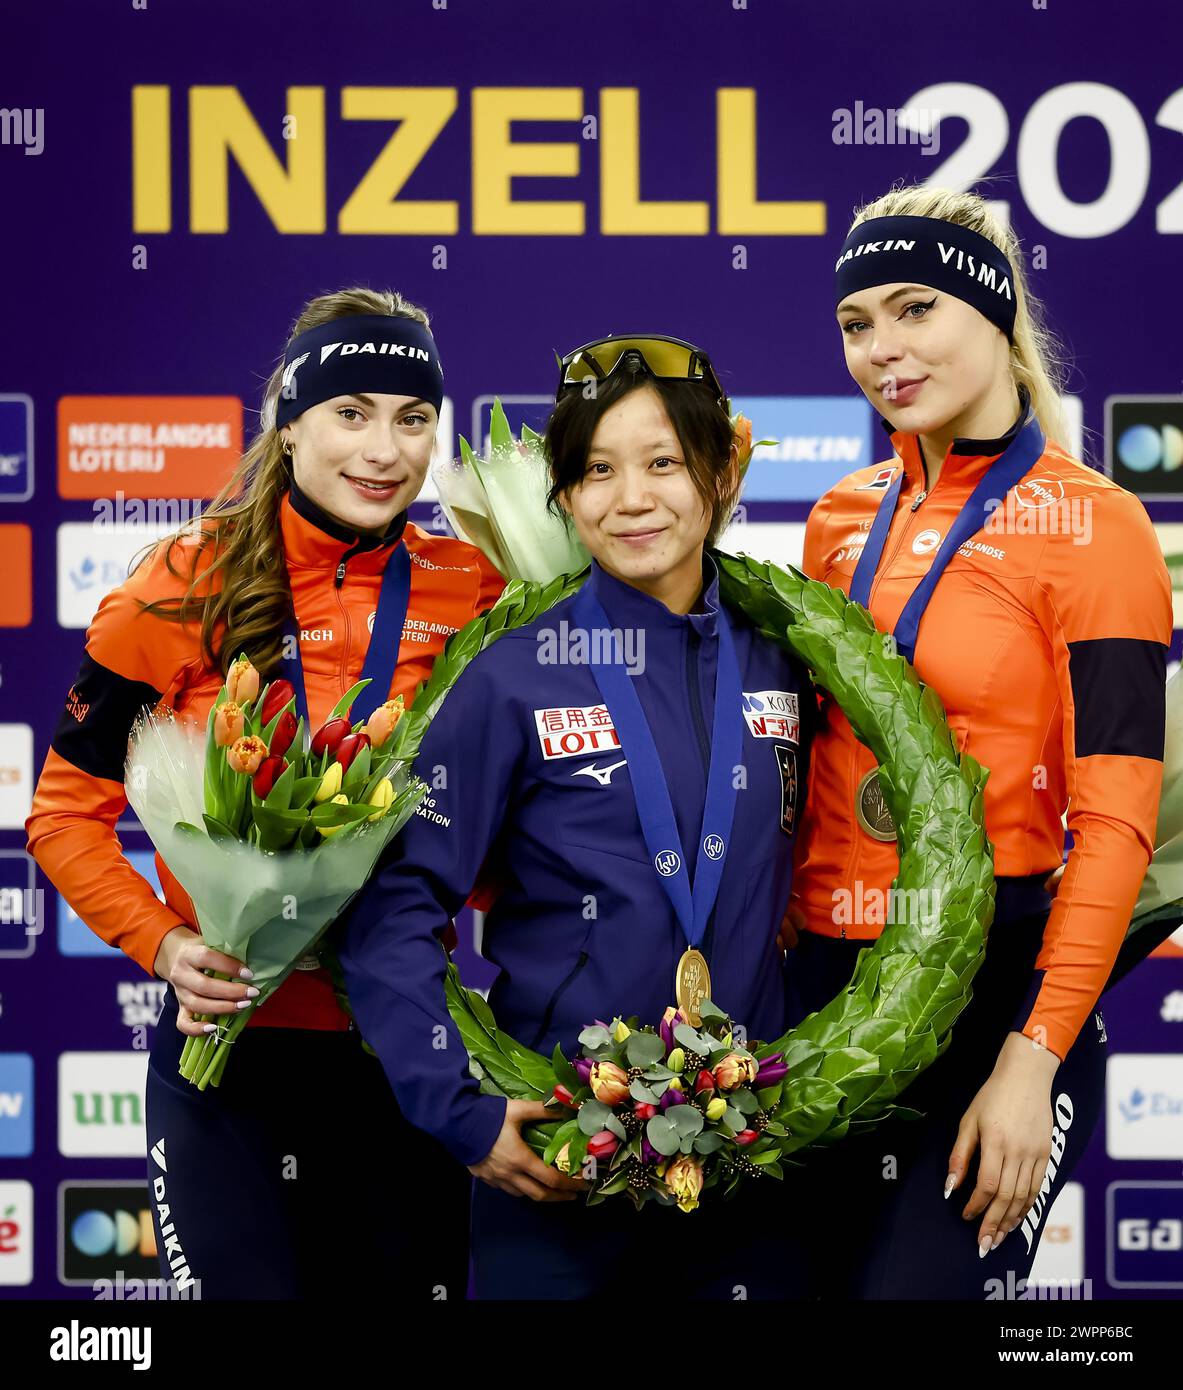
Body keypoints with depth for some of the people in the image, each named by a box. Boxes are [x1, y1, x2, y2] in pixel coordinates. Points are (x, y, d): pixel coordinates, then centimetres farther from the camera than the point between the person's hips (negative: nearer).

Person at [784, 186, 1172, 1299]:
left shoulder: (1089, 525, -8)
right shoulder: (846, 517, 8)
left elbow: (1116, 821, -13)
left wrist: (1033, 1061, -19)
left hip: (998, 986, -5)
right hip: (828, 981, 6)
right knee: (828, 1277, 12)